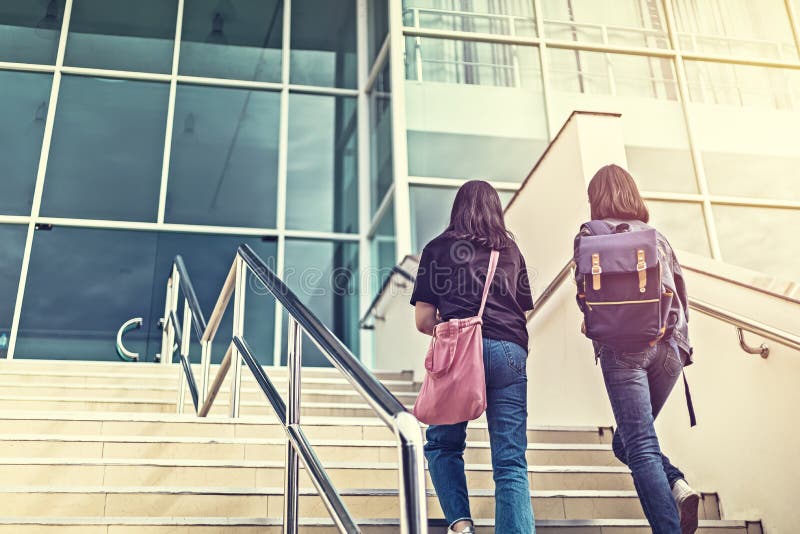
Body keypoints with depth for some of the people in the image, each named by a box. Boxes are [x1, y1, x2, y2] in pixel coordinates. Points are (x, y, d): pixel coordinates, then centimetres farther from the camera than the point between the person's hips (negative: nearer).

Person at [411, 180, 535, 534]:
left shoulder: (438, 248, 12)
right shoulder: (511, 251, 20)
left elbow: (423, 320, 8)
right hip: (510, 352, 2)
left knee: (442, 444, 16)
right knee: (511, 461, 0)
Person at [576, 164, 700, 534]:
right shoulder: (657, 237, 20)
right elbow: (681, 293, 16)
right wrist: (682, 345, 15)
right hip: (667, 346, 5)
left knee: (640, 447, -6)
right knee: (626, 440, 17)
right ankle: (678, 486, -8)